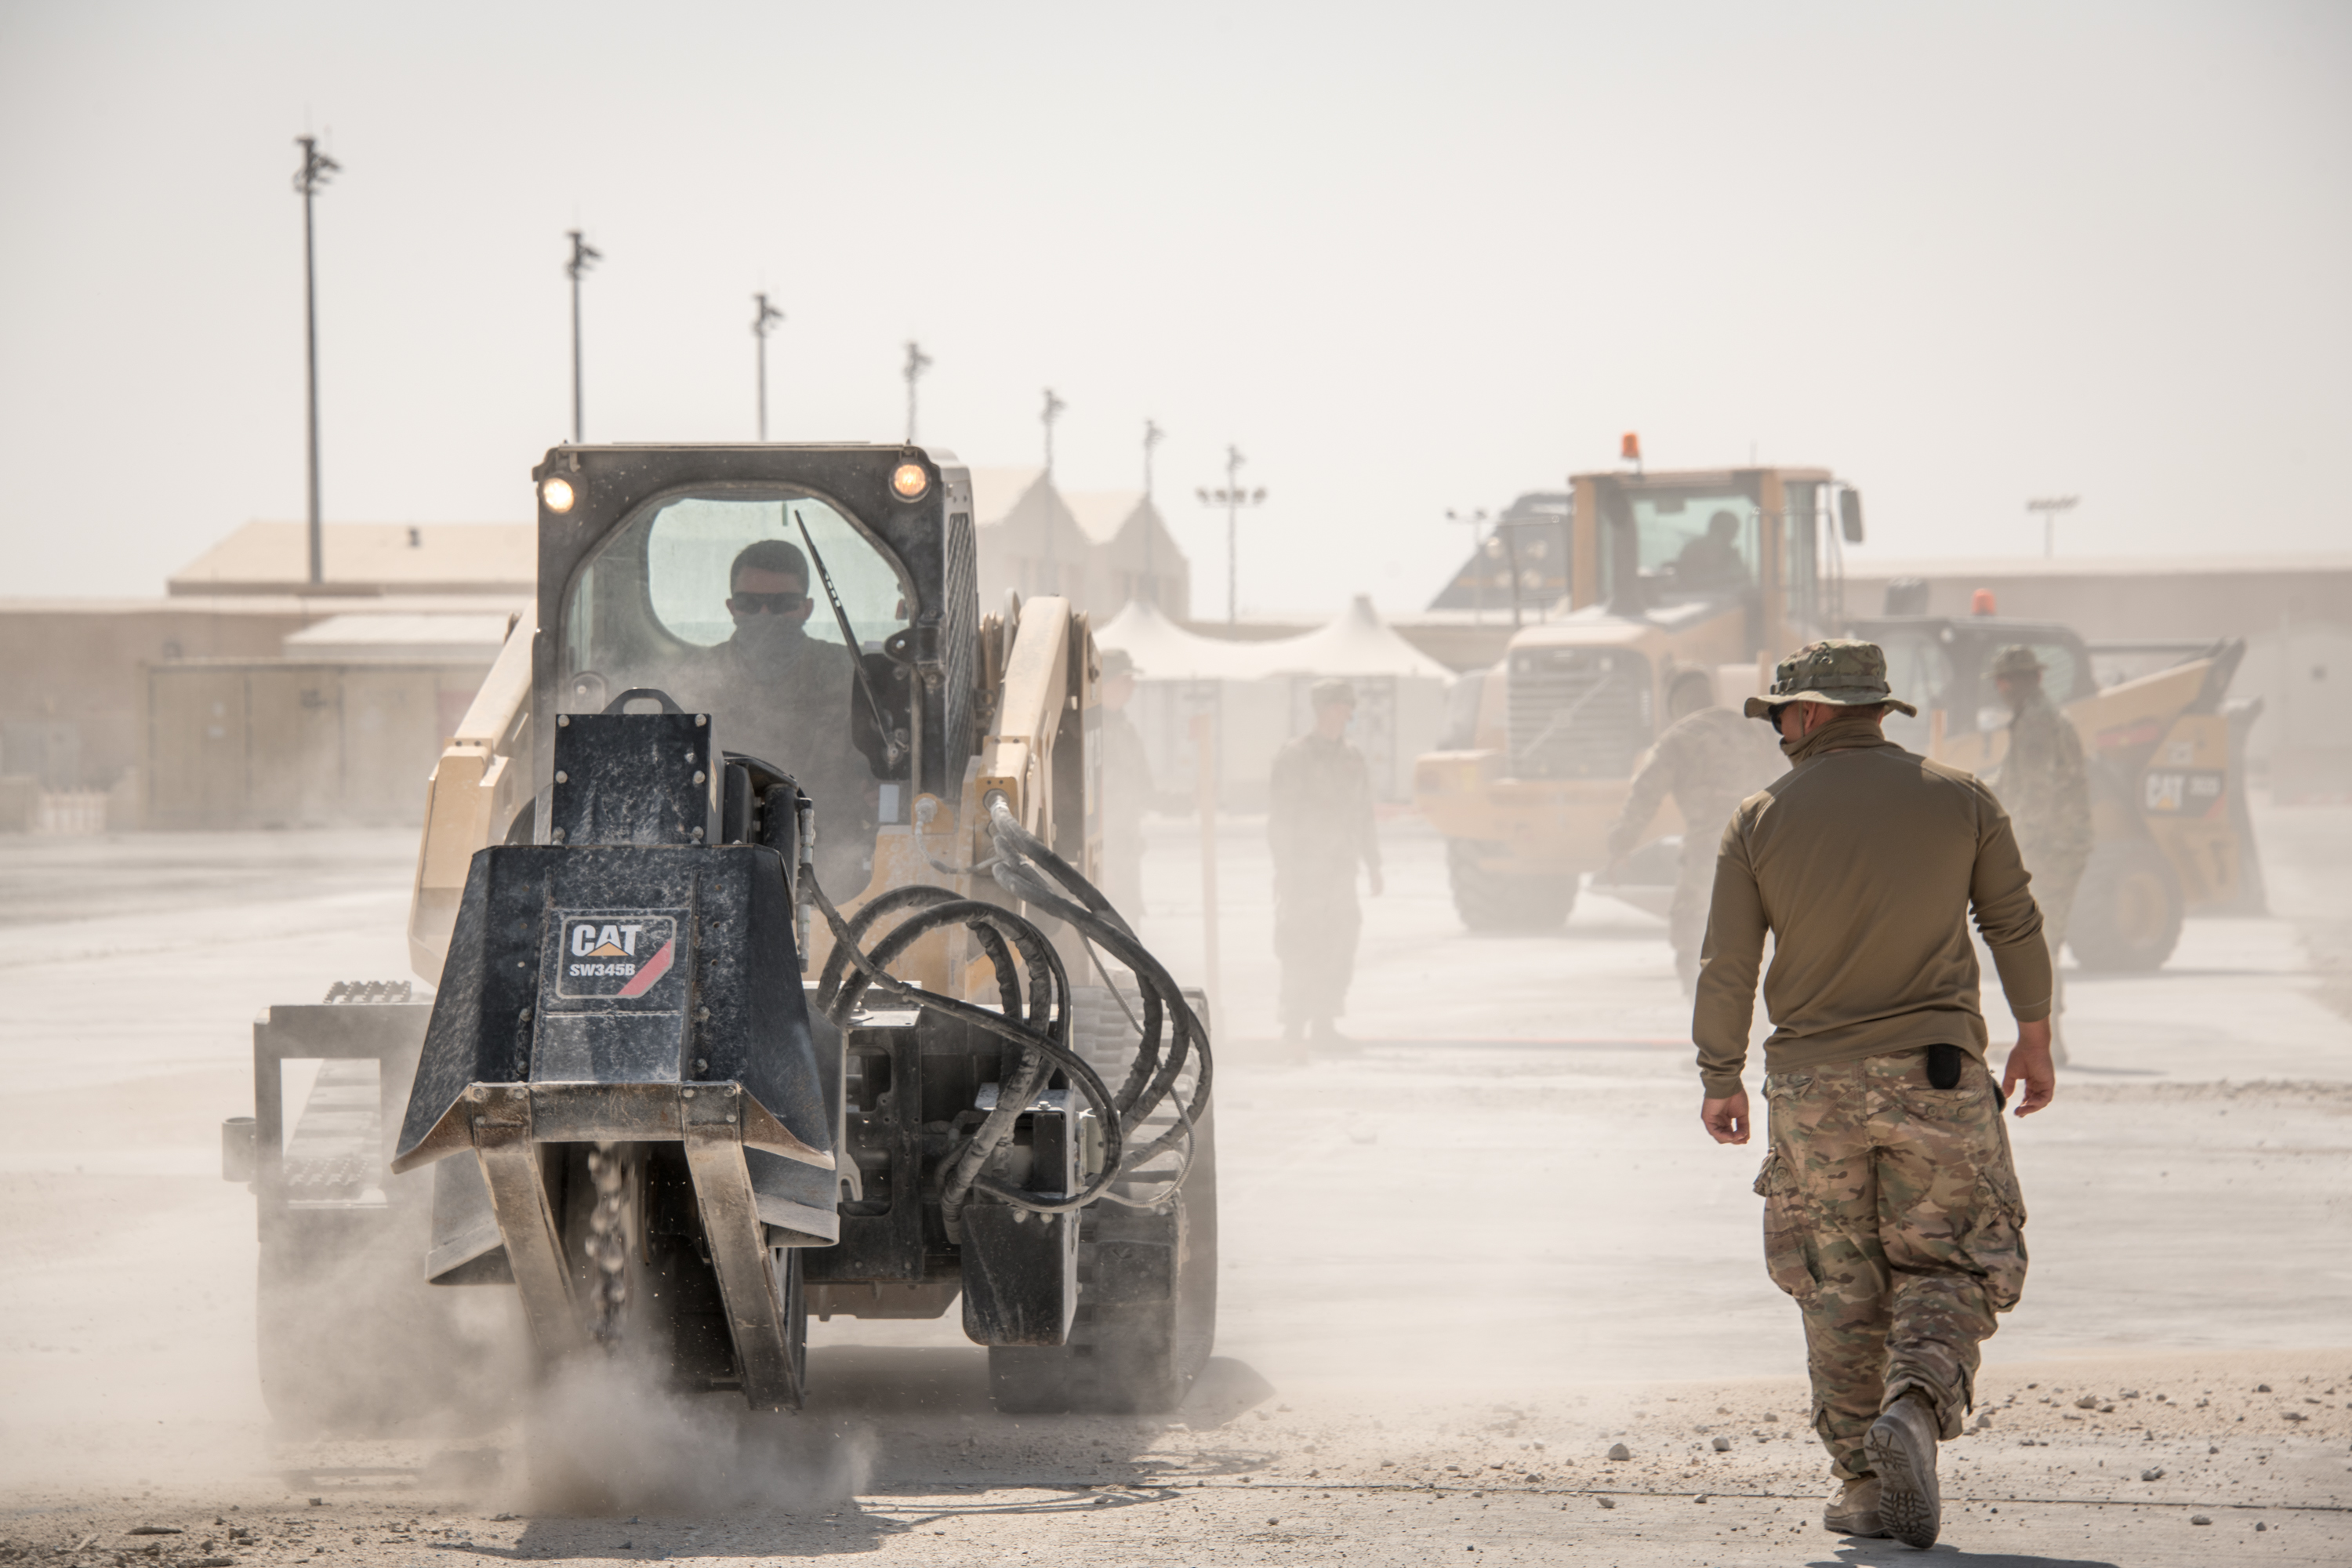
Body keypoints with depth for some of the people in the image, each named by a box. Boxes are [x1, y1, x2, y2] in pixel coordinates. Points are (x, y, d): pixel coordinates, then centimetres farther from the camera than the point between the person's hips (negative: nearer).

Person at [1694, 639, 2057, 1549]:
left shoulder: (1761, 820, -2)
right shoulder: (1958, 801, 0)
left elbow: (1727, 968, -1)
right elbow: (2016, 928, 7)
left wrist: (1721, 1082, 11)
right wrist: (2035, 1039, 21)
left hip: (1813, 1088, 0)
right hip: (1937, 1079, 0)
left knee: (1839, 1288, 11)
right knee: (1945, 1268, 6)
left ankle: (1863, 1482, 11)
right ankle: (1917, 1407, -22)